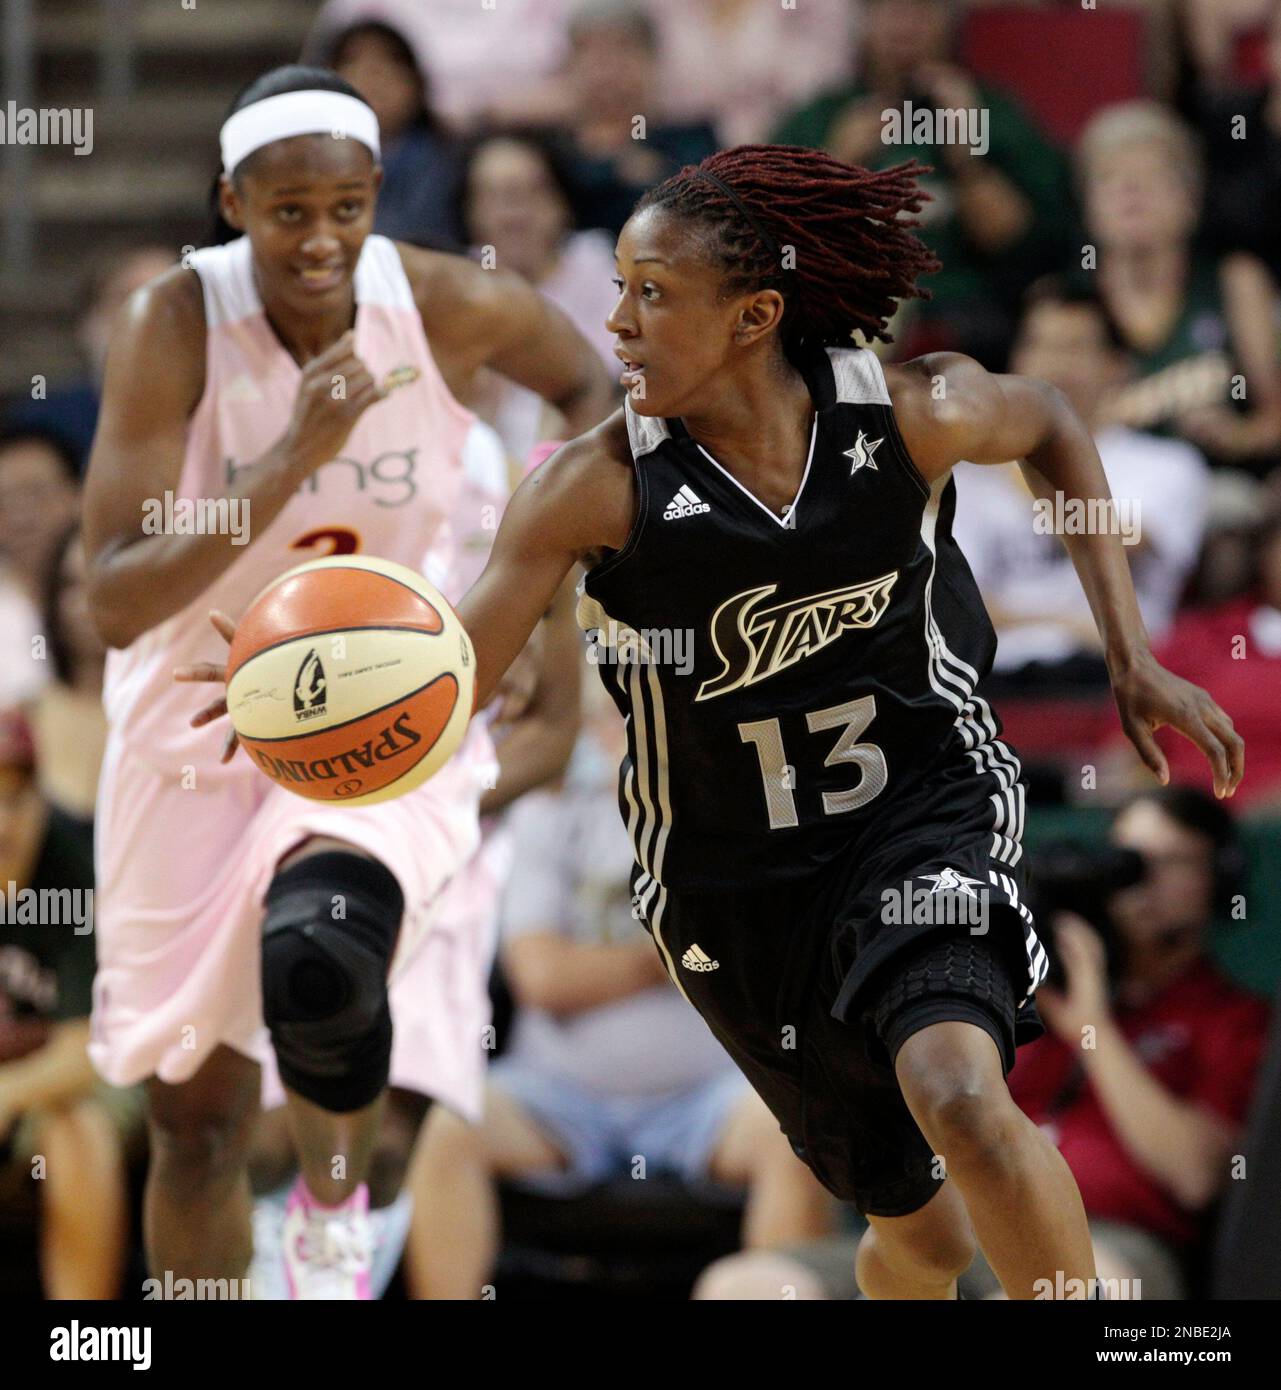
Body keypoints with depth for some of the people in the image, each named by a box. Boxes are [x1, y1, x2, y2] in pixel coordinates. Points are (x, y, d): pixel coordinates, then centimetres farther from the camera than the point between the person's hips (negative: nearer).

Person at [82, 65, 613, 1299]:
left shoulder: (449, 308, -14)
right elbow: (116, 605, -27)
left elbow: (582, 381, 11)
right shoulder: (176, 325, -20)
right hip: (203, 734, 1)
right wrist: (291, 460, -35)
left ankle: (333, 1204, -1)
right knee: (195, 1118, 8)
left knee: (322, 955, -32)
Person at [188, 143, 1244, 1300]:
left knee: (959, 1096, -31)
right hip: (731, 878, 1)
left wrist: (1131, 657, 5)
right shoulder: (603, 486, -19)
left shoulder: (911, 415, -16)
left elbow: (1052, 429, 7)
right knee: (921, 1227, 9)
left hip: (922, 805, -1)